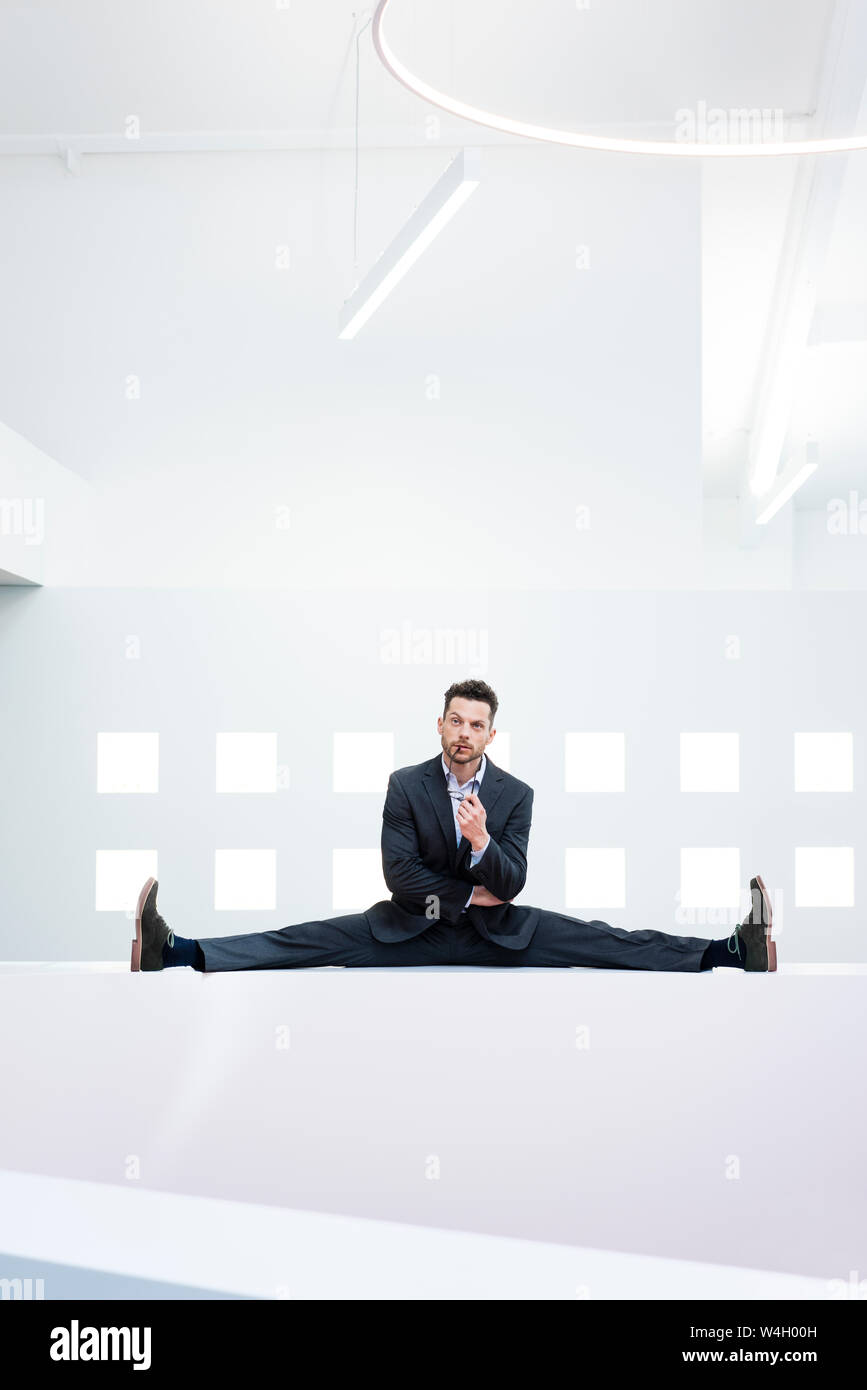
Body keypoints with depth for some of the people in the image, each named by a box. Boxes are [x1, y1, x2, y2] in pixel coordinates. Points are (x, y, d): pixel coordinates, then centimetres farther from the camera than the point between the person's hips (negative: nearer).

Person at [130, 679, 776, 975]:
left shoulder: (516, 793, -2)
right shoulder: (406, 784, -4)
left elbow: (511, 884, -10)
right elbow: (399, 873, -10)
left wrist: (482, 842, -30)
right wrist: (468, 894, -14)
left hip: (493, 928, 1)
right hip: (413, 926, 0)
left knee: (593, 940, -17)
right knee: (315, 939, -21)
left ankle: (732, 950, -28)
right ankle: (177, 950, -34)